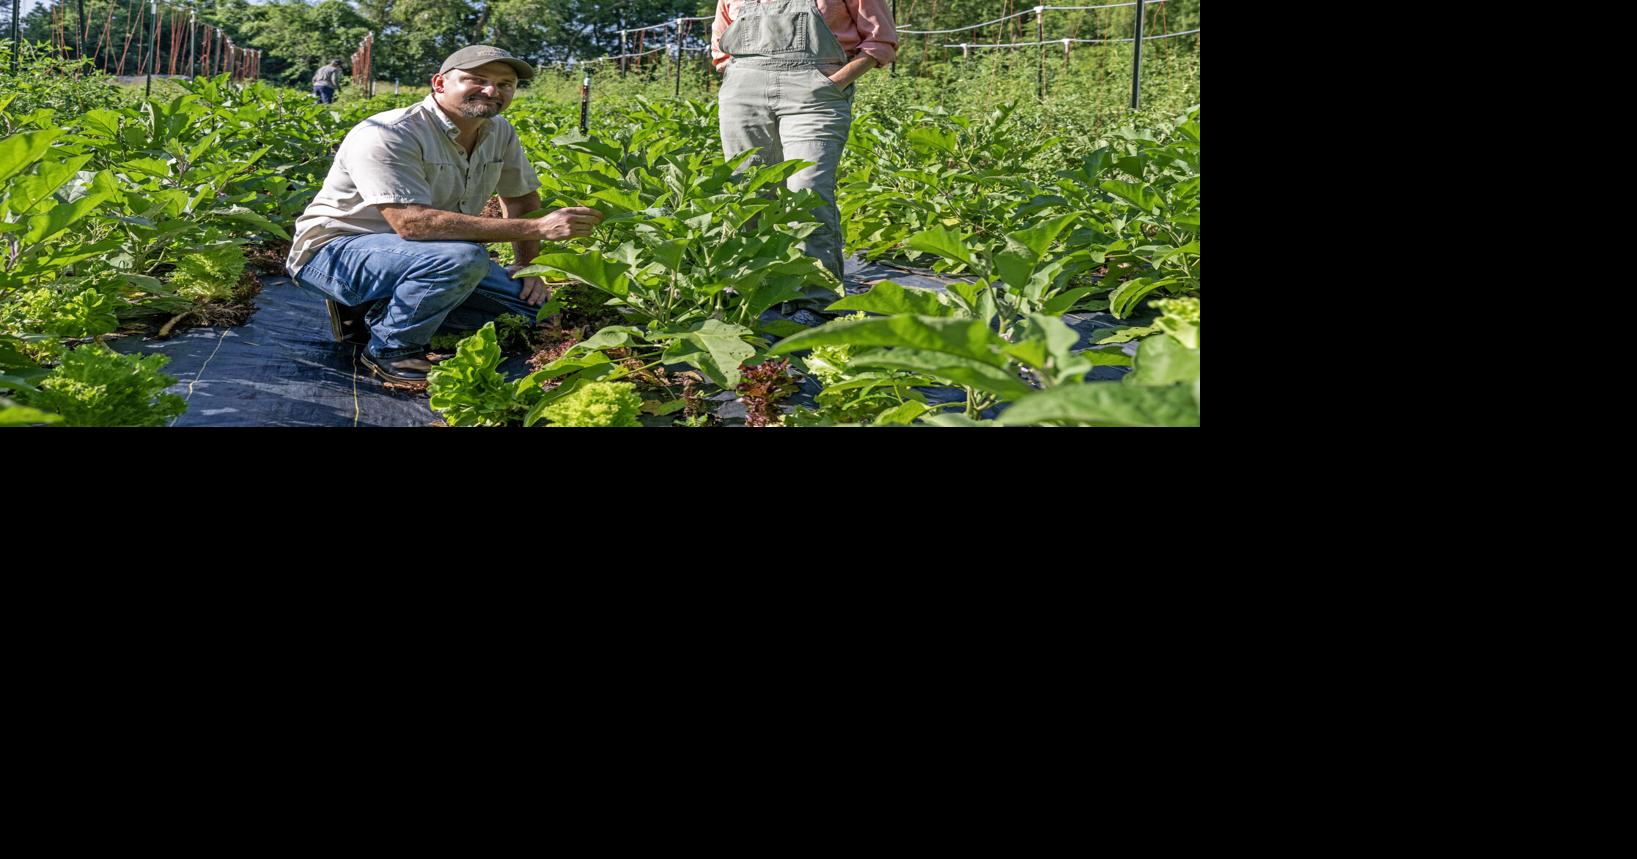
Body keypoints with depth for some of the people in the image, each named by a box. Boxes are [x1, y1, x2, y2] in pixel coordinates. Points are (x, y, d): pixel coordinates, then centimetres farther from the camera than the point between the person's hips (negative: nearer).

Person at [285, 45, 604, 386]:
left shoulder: (500, 133, -1)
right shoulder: (387, 136, -25)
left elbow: (523, 198, 15)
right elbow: (412, 223, -36)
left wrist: (528, 266, -1)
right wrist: (538, 228, -38)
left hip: (417, 255, 9)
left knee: (537, 304, -1)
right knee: (462, 258, -35)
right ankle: (391, 349, -10)